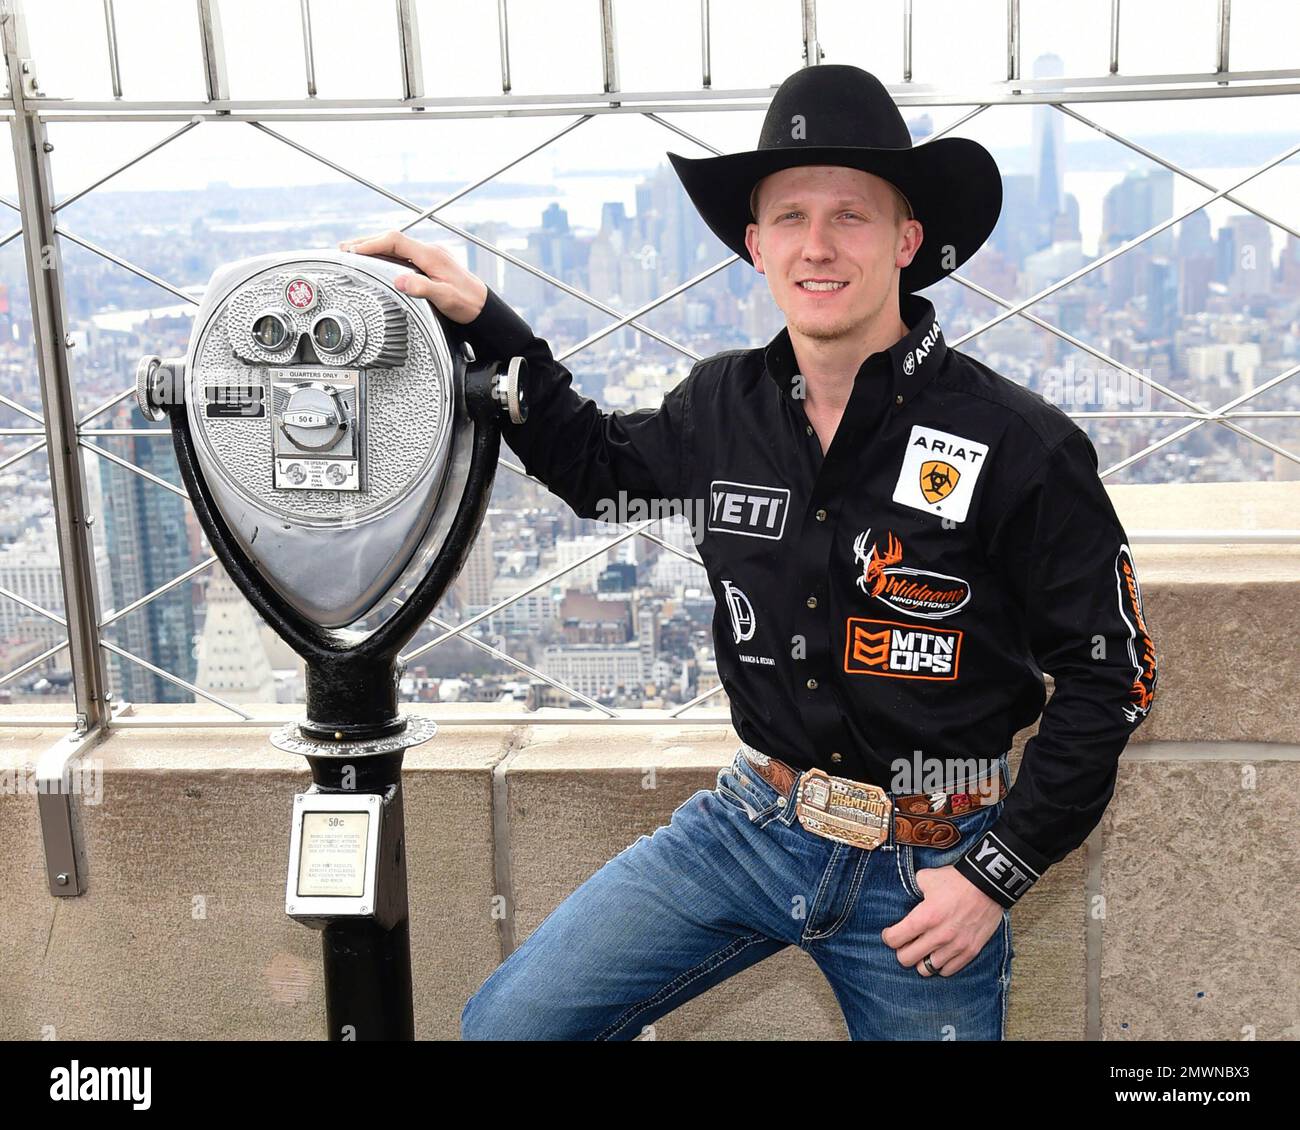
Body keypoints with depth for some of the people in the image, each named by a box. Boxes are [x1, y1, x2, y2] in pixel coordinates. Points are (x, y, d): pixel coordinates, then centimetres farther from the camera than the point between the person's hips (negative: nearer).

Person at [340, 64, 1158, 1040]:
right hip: (754, 822, 4)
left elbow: (1111, 674, -8)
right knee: (507, 1023, 1)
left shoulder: (1020, 446, -16)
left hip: (922, 871, -3)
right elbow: (600, 469, 18)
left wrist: (999, 872, -10)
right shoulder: (724, 407, -2)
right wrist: (481, 320, 10)